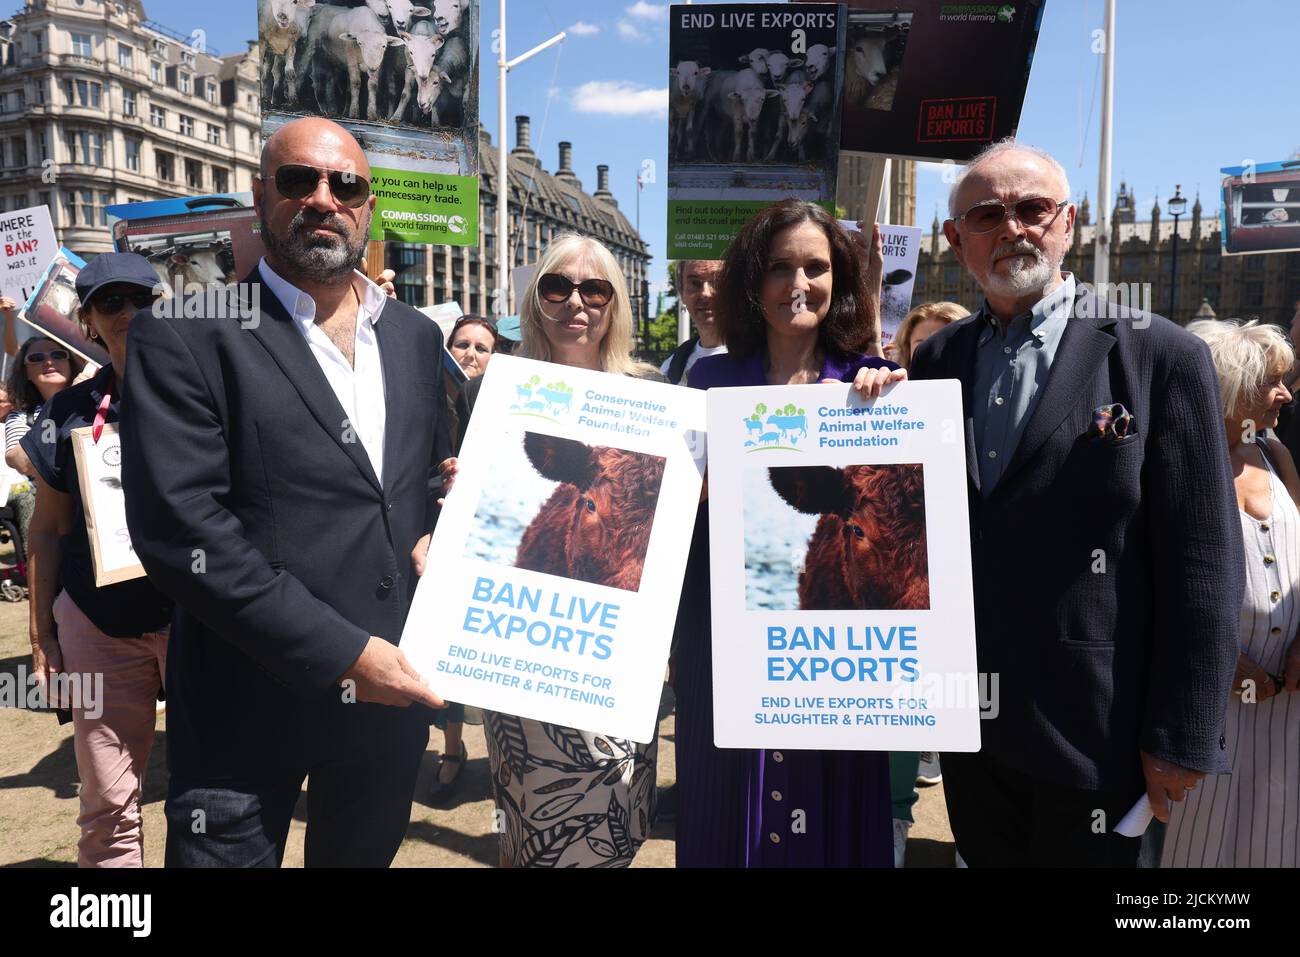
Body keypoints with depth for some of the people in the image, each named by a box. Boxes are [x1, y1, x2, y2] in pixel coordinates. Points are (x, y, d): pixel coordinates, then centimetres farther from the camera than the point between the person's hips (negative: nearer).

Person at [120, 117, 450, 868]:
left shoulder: (416, 336, 9)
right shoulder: (187, 330, -8)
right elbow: (180, 527, -16)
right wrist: (340, 652, -18)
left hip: (392, 690, 5)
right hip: (250, 704, -5)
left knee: (365, 852, 22)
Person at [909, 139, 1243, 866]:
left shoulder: (1162, 357, -8)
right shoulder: (935, 361, 5)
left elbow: (1203, 561, -10)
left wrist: (1181, 739, -10)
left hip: (1091, 733, -4)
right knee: (985, 857, 20)